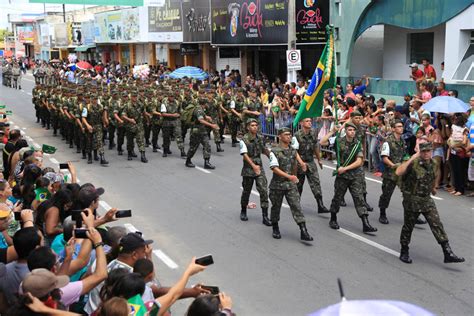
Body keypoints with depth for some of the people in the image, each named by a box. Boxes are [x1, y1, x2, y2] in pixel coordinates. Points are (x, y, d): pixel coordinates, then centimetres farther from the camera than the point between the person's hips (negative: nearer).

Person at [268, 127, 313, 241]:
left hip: (291, 185, 3)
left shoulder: (293, 151, 7)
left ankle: (304, 232, -13)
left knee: (296, 206, -7)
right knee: (276, 207, 10)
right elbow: (274, 168, -20)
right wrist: (288, 176, -27)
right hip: (277, 184, -3)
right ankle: (275, 229, 31)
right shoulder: (274, 152, -10)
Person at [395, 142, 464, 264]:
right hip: (412, 200, -5)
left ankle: (448, 254, -1)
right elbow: (398, 172, -35)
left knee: (437, 225, -1)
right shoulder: (413, 163, -18)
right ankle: (404, 252, 25)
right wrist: (411, 159, -33)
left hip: (427, 200, 5)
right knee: (408, 227, 8)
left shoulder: (433, 163, 3)